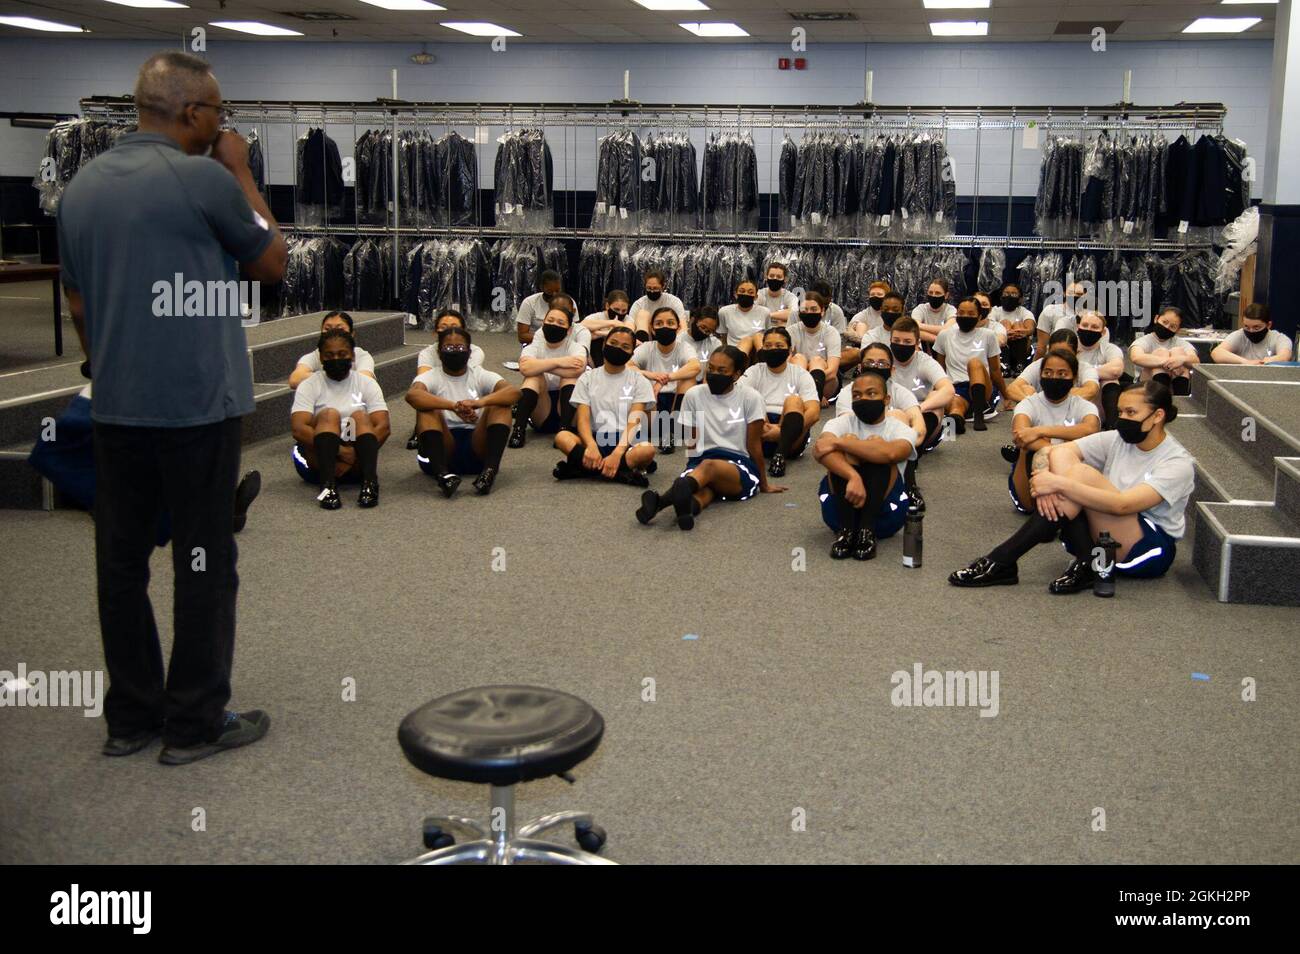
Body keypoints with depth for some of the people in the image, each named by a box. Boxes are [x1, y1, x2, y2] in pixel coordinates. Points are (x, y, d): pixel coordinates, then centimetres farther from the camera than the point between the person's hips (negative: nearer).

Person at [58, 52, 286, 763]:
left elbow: (78, 306, 14)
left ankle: (130, 717, 20)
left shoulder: (80, 187, 9)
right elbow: (272, 263, 1)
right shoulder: (205, 179, -13)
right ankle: (195, 724, 9)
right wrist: (243, 174, 7)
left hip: (114, 410, 7)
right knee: (204, 564, 3)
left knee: (121, 563, 11)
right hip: (197, 406, -6)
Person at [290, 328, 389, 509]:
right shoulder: (309, 386, 2)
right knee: (329, 414, -24)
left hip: (357, 463, 1)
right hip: (320, 459, -1)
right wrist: (340, 451, -25)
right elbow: (299, 429, -14)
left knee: (360, 416, -23)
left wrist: (353, 457, -21)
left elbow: (383, 427, -8)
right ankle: (328, 485, -45)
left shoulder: (367, 384, 5)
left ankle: (370, 483, -44)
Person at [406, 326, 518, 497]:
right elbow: (411, 395, -20)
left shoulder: (481, 376, 9)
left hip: (477, 450, 1)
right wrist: (453, 406, -36)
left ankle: (490, 470, -35)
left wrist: (479, 402, -30)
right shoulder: (430, 377, 5)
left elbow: (514, 392, -11)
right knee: (427, 410, -23)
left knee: (500, 404, -17)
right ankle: (442, 473, -41)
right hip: (444, 450, -1)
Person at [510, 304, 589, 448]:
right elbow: (525, 368, -25)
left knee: (570, 376, -23)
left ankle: (564, 429, -36)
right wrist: (557, 362, -28)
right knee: (534, 376, -21)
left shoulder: (576, 348, -3)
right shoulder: (534, 348, 1)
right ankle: (518, 429, -33)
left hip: (567, 413, -1)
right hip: (541, 417, 1)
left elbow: (576, 370, -29)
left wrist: (539, 366, -21)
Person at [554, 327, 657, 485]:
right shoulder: (587, 378, 10)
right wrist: (591, 446, -24)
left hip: (626, 442, -1)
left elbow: (634, 422, -7)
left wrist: (617, 453, -25)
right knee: (562, 437, -28)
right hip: (596, 439, 1)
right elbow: (583, 419, -2)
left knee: (647, 450, -35)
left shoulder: (639, 381, 6)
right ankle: (624, 472, -33)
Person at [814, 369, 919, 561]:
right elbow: (819, 450, -23)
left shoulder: (901, 429, 0)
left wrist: (838, 442, -27)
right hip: (841, 507, 1)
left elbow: (891, 453, -28)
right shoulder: (843, 422, 2)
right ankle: (845, 530, -31)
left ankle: (868, 532, -32)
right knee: (849, 442, -20)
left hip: (885, 511, -1)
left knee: (877, 444, -21)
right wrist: (853, 477, -40)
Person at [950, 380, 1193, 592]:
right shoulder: (1116, 440, 4)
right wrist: (1045, 478, -27)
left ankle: (1001, 563, -27)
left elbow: (1123, 505, -28)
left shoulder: (1178, 463, -11)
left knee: (1082, 473, -27)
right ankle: (1086, 563, -23)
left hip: (1150, 551, -5)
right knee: (1061, 455, -15)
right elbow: (1045, 453, -4)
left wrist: (1060, 484, -32)